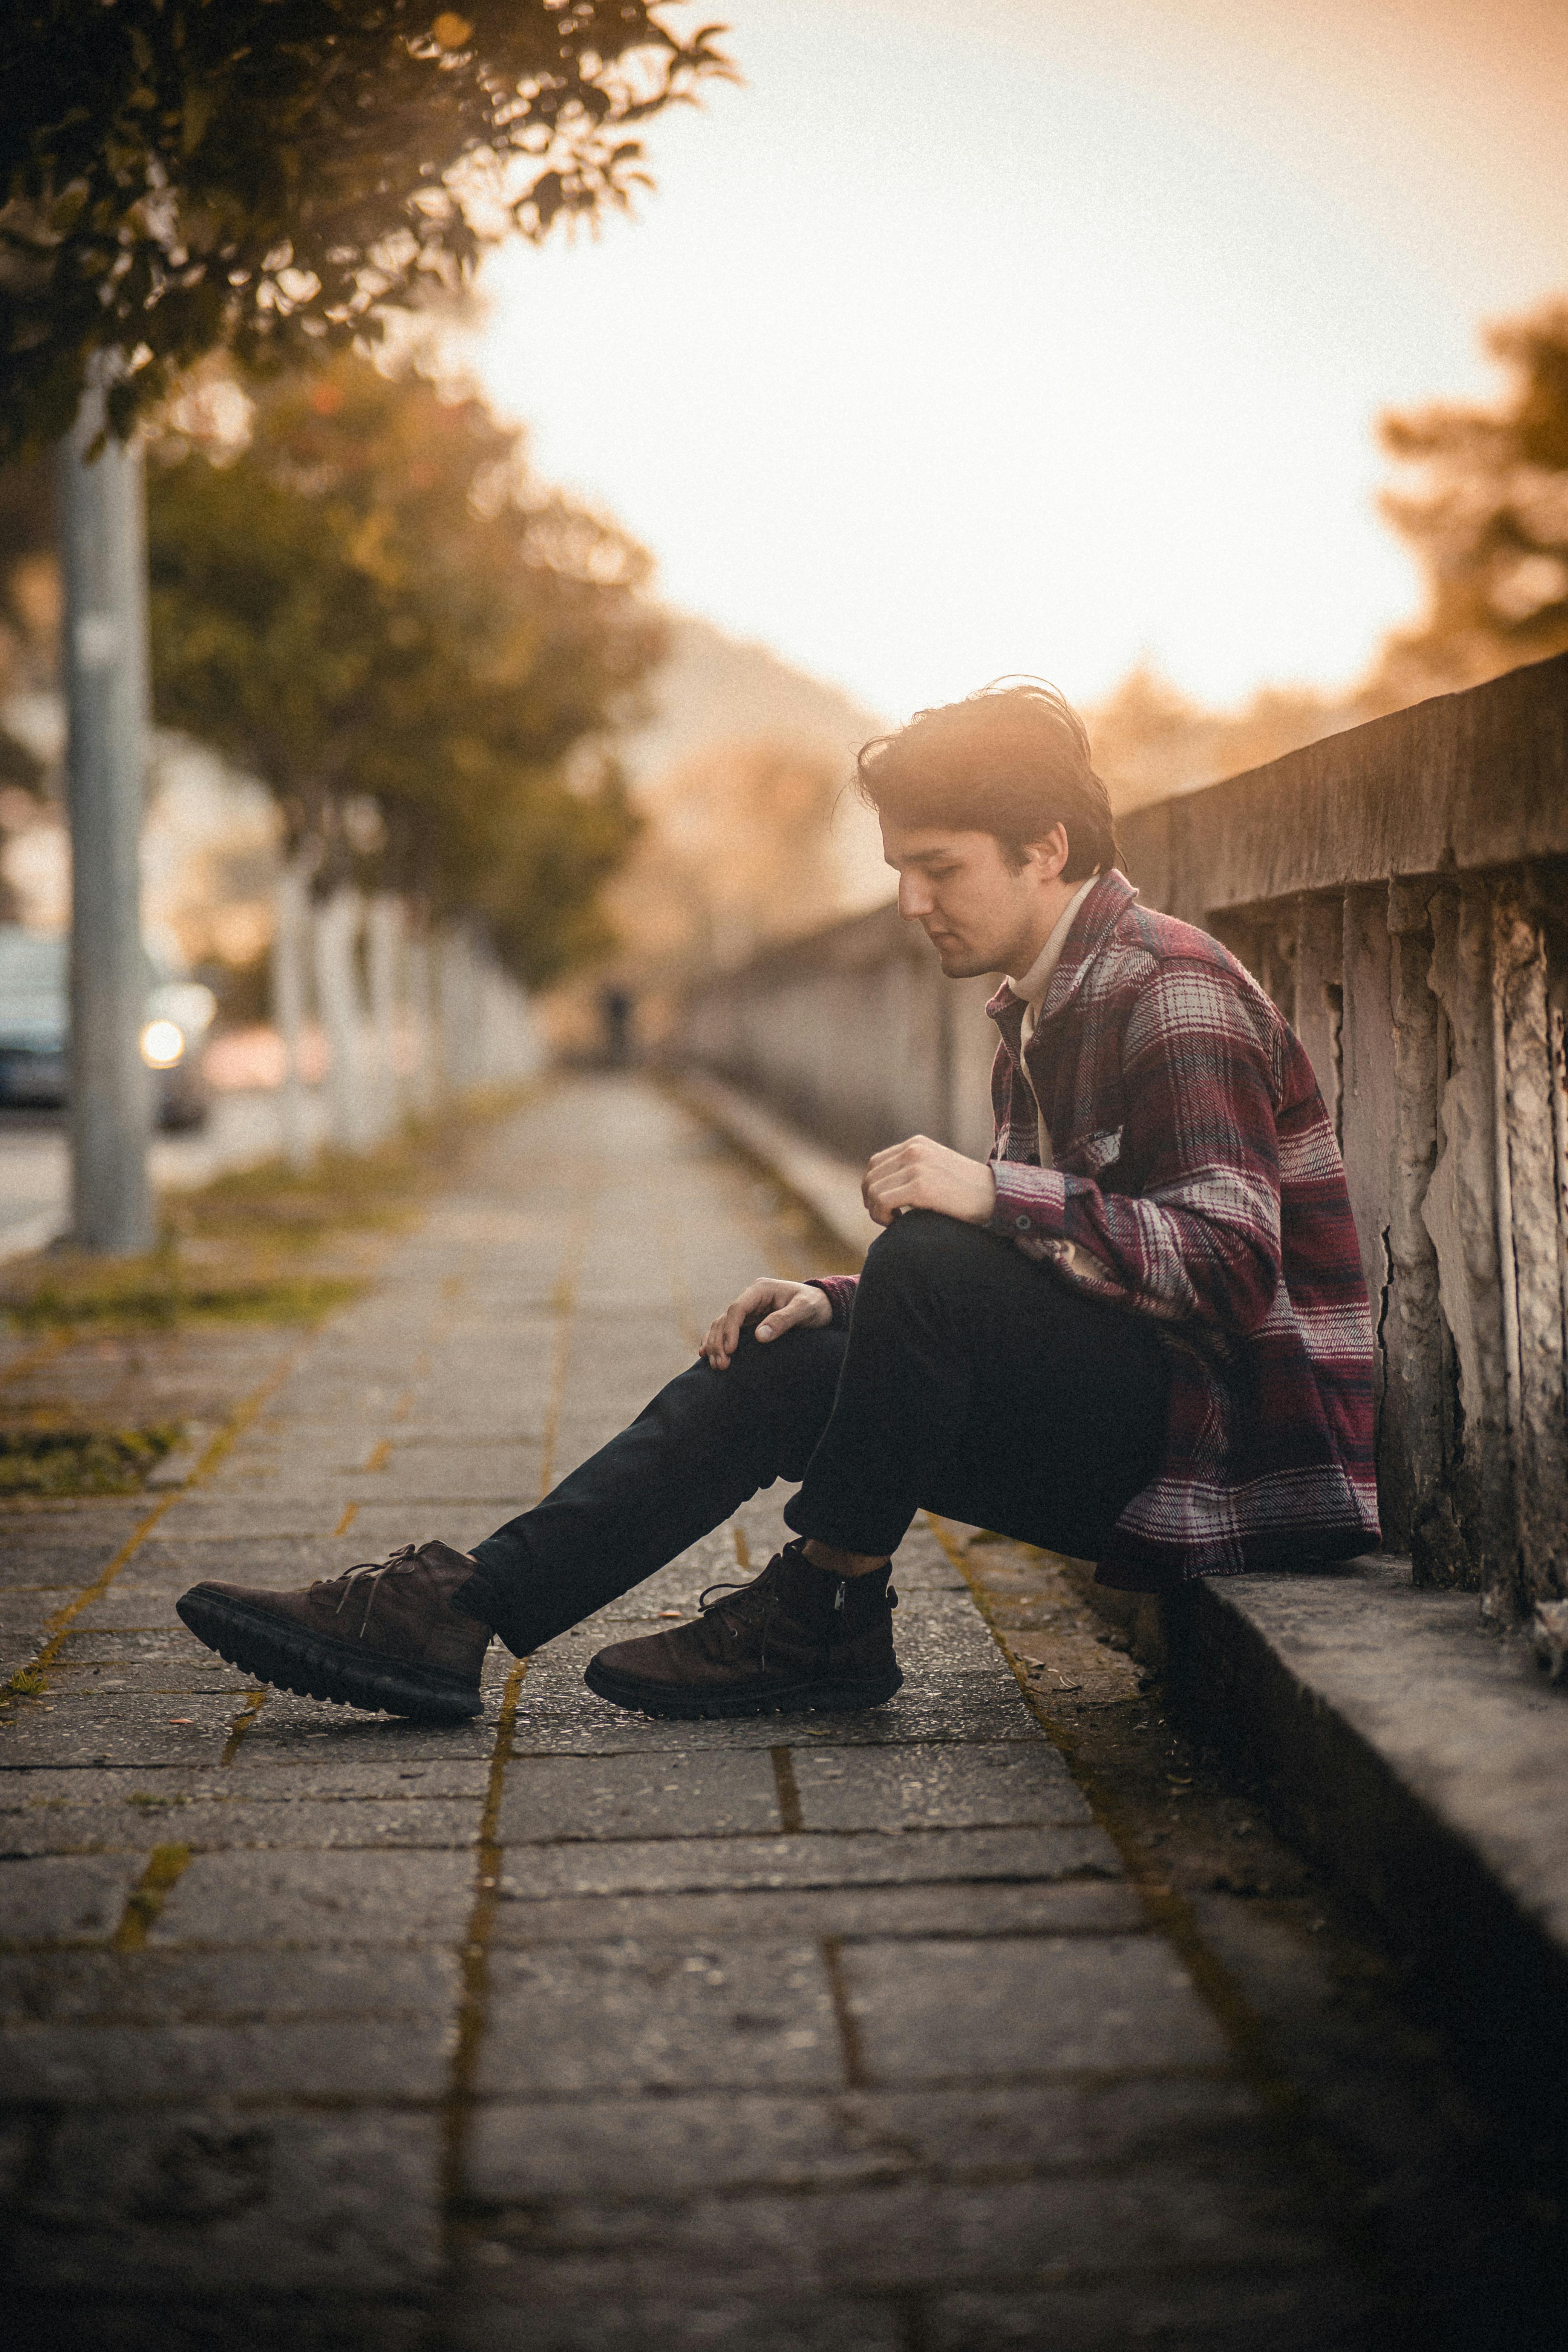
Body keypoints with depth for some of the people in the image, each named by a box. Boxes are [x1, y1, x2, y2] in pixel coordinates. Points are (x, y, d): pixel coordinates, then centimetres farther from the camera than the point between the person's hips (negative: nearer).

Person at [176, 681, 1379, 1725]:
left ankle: (825, 1616, -12)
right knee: (773, 1368, 1)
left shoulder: (1172, 989, -14)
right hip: (1125, 1418, 9)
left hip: (1236, 1454, -9)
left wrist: (997, 1193, -30)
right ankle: (460, 1611, -5)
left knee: (932, 1262, -30)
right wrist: (842, 1301, 3)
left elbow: (1227, 1261, -25)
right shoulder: (1043, 1015, 16)